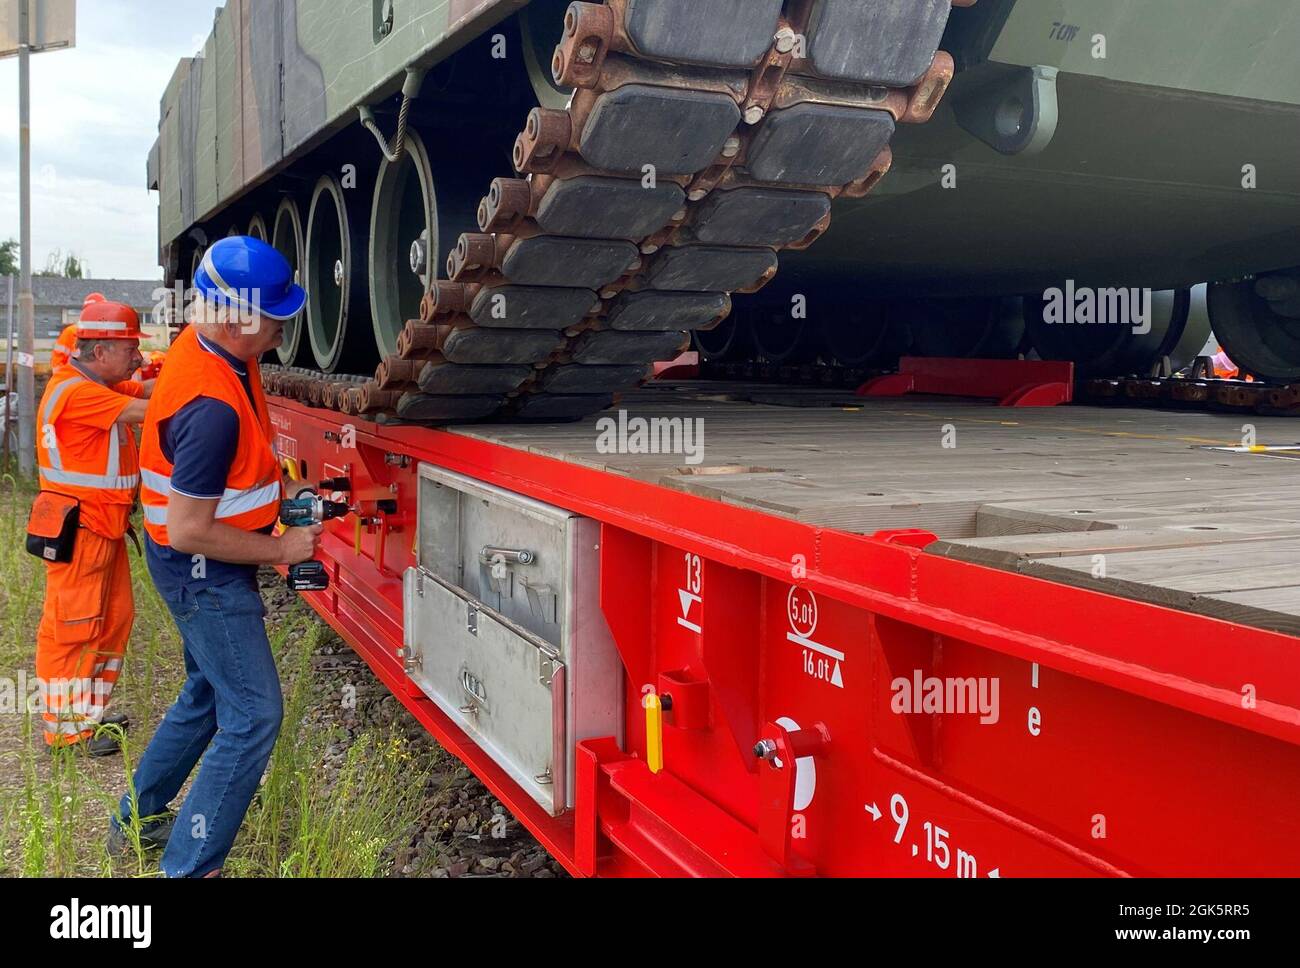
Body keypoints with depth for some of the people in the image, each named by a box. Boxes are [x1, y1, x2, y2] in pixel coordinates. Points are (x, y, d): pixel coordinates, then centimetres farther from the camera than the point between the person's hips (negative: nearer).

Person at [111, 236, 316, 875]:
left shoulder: (207, 341, -1)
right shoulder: (212, 408, -32)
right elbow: (189, 532, -28)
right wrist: (280, 549, -17)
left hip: (204, 566, 10)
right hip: (205, 573, -10)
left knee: (209, 692, 24)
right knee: (253, 717, -7)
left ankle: (138, 819, 40)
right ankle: (189, 867, 2)